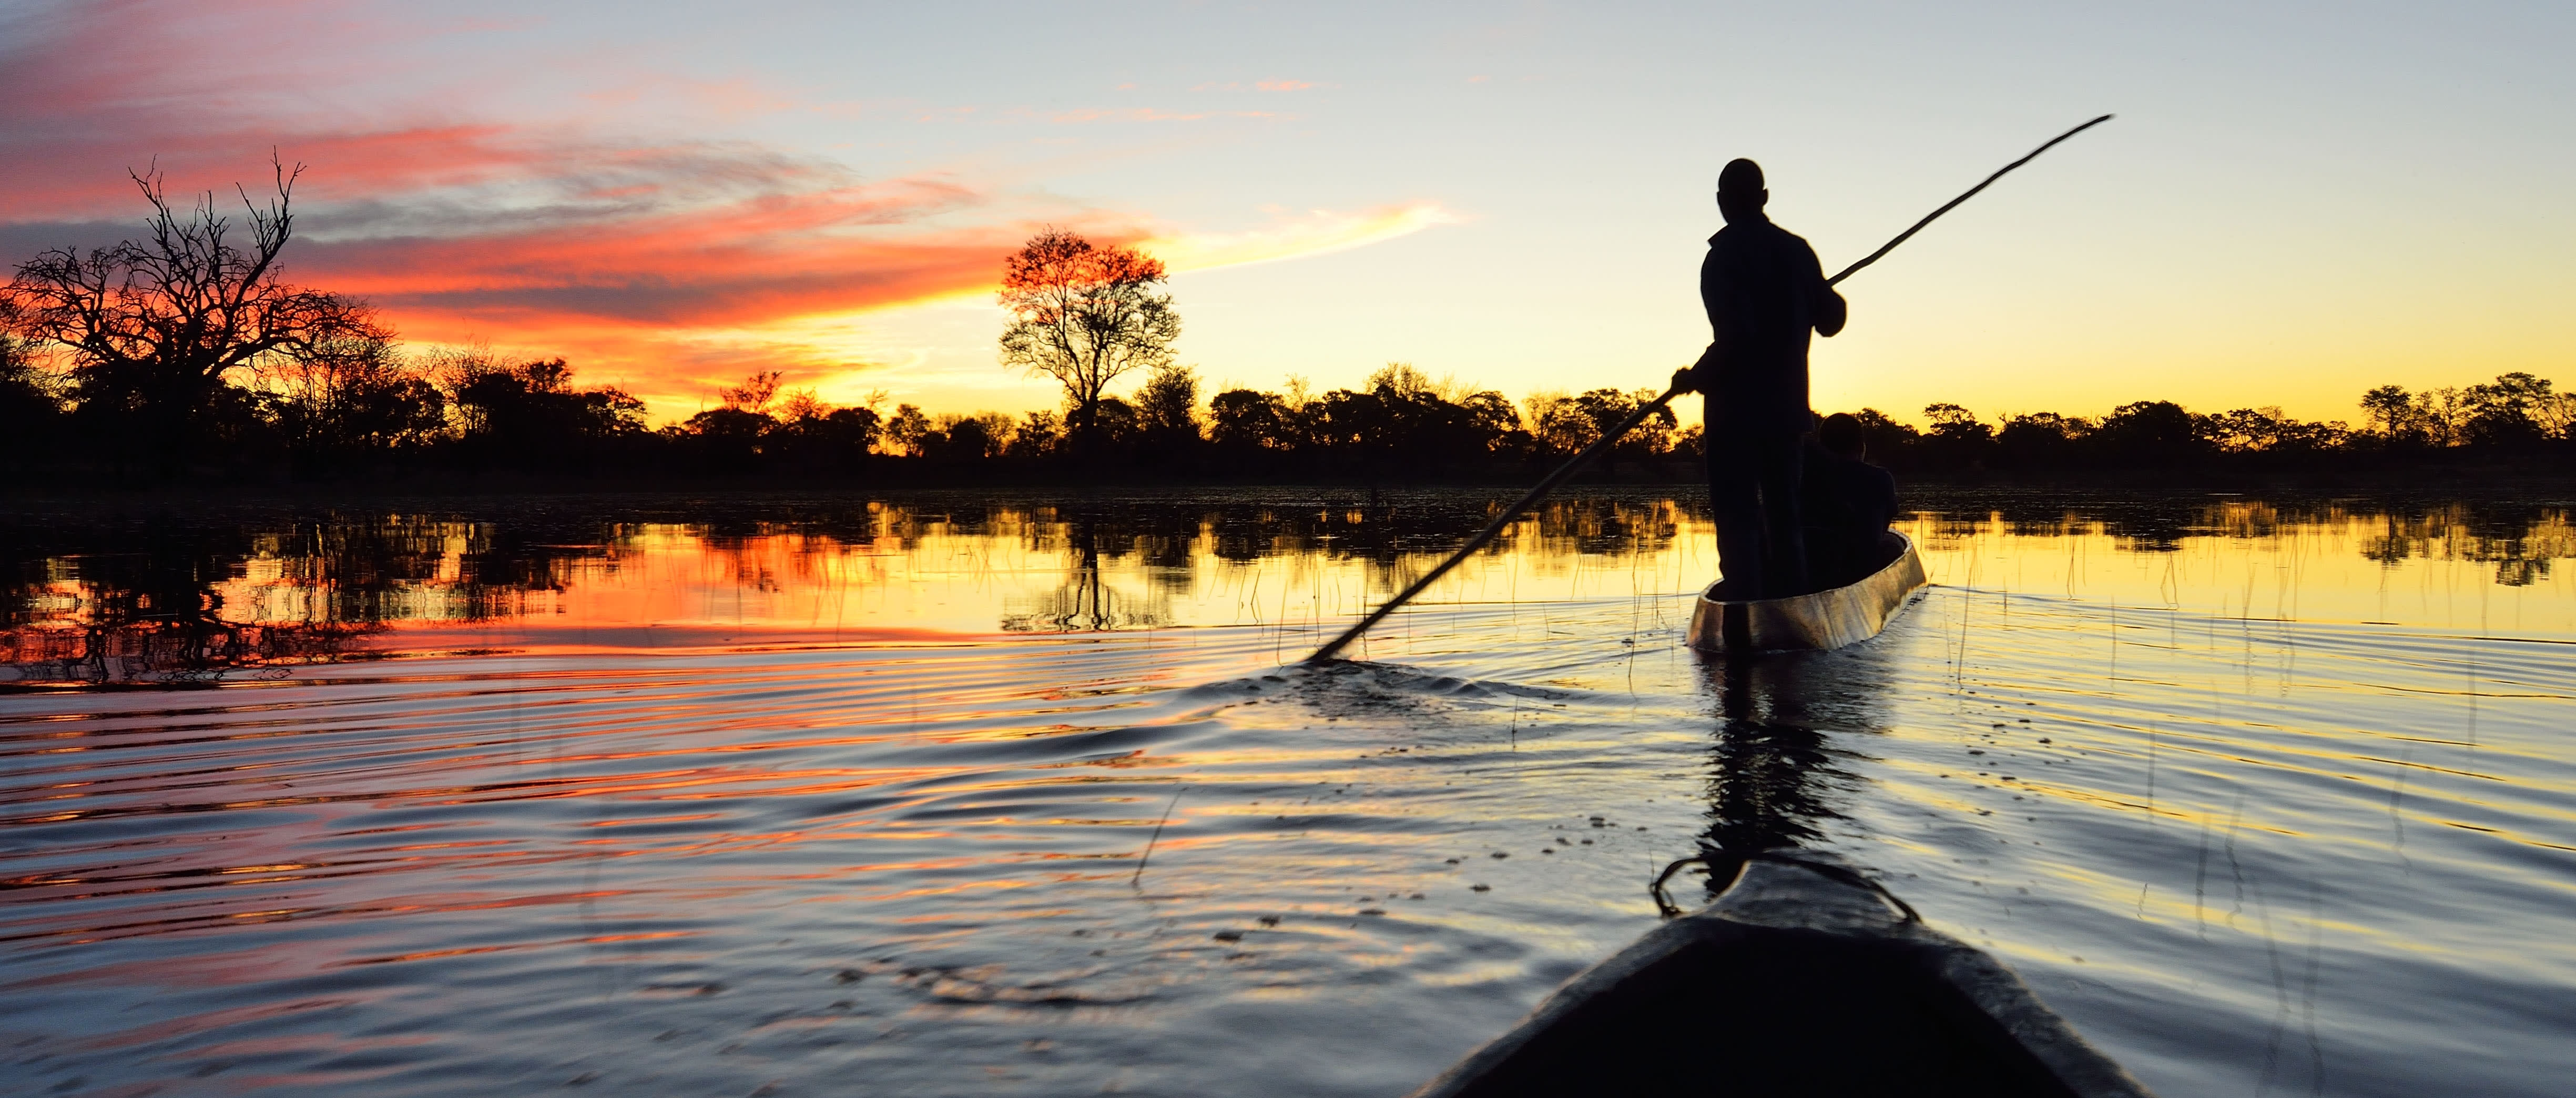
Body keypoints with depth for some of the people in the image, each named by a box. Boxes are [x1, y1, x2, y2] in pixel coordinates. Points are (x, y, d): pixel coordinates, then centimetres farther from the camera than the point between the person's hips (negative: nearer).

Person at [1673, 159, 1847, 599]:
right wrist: (1831, 297, 35)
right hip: (1788, 407, 6)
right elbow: (1831, 320, 14)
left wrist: (1696, 377, -9)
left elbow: (1736, 336, -23)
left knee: (1738, 518, -5)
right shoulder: (1798, 251, 6)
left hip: (1737, 408, -6)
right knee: (1783, 517, 14)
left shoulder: (1725, 255, -13)